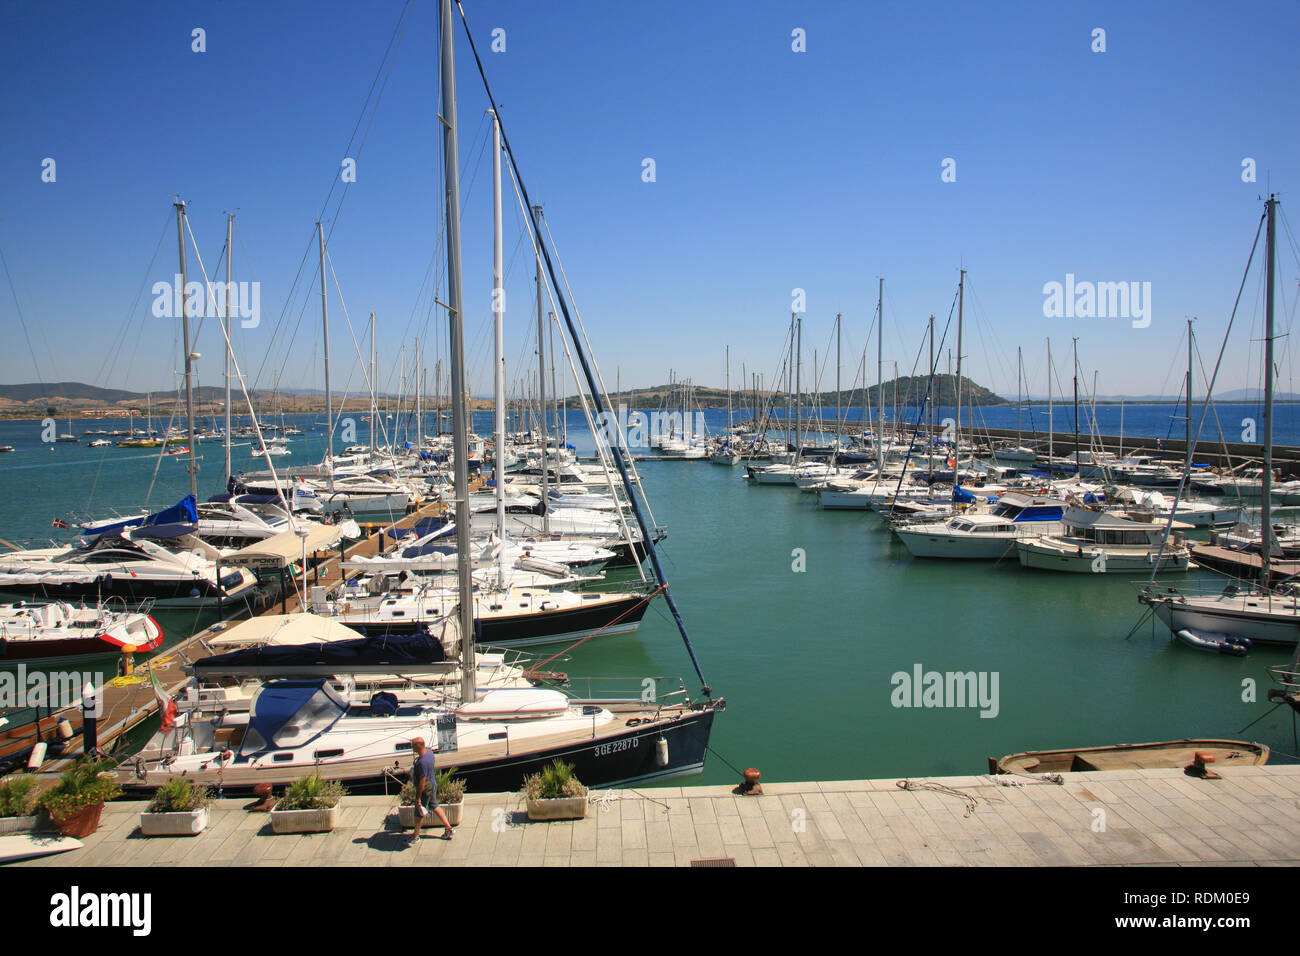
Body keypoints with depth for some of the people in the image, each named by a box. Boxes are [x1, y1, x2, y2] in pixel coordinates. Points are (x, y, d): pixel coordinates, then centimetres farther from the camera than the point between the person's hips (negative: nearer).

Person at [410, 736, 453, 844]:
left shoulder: (422, 762, -34)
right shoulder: (429, 751, -7)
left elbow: (422, 782, -29)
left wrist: (418, 798, -22)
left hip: (425, 789, -9)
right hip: (433, 785, 9)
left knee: (419, 813, 11)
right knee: (434, 806, 25)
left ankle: (416, 836, 29)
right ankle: (448, 827, 31)